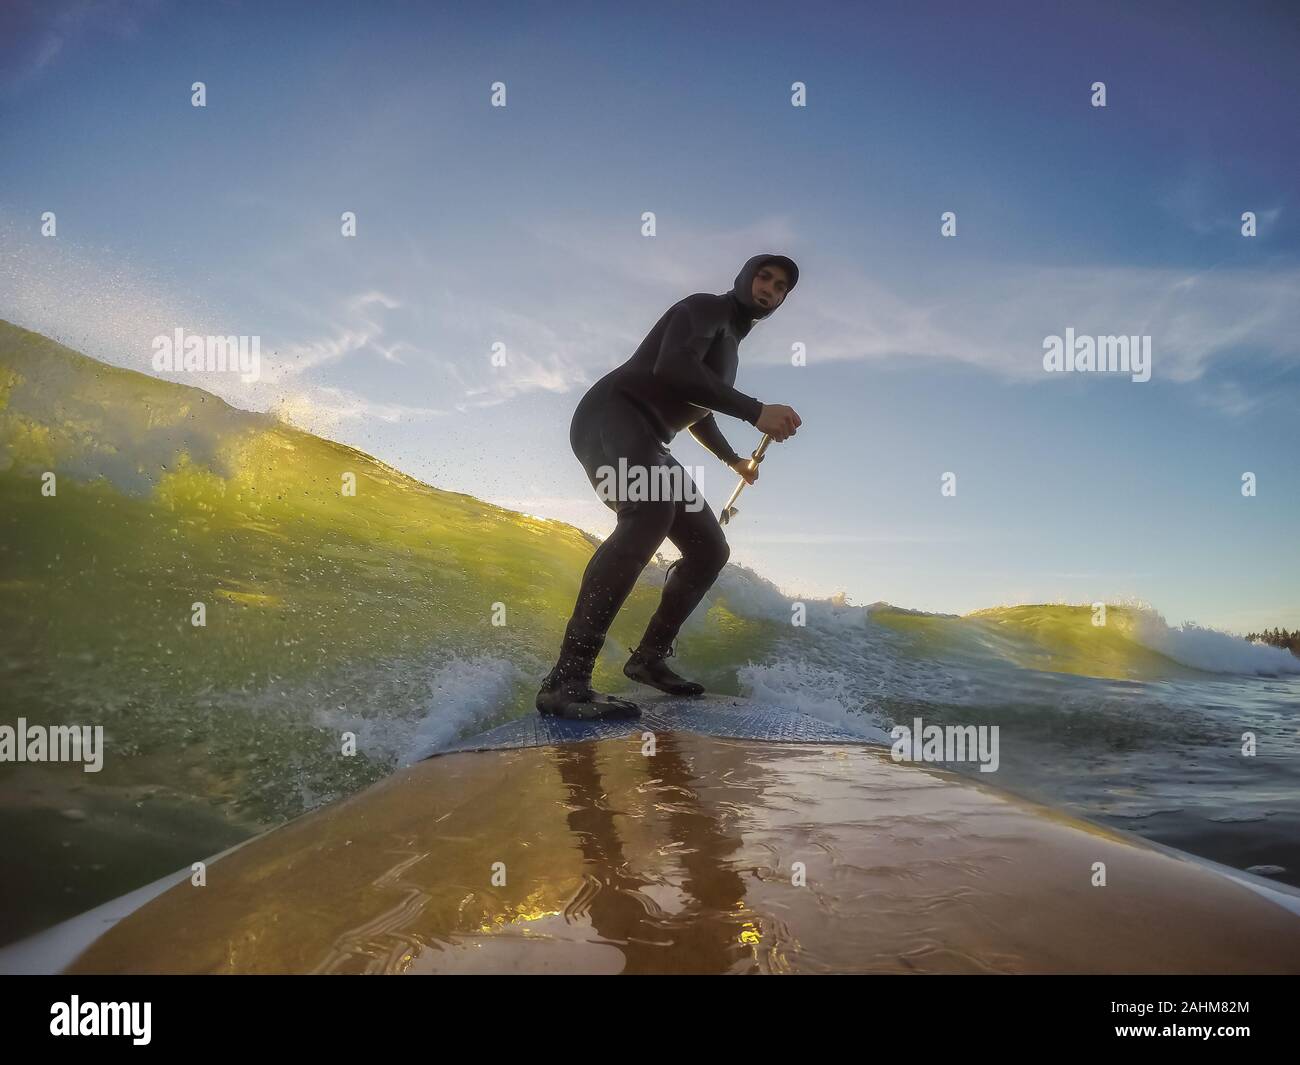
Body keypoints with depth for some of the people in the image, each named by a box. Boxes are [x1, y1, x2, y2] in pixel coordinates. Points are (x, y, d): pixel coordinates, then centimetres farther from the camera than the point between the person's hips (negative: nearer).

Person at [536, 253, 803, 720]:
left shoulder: (729, 341, 27)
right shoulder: (704, 308, -2)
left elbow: (696, 408, 42)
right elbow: (673, 369, -23)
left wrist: (734, 460, 55)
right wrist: (755, 411, -25)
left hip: (646, 444, 10)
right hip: (610, 416, -10)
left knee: (710, 549, 6)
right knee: (650, 512, -38)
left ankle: (650, 655, 15)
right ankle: (566, 678, -44)